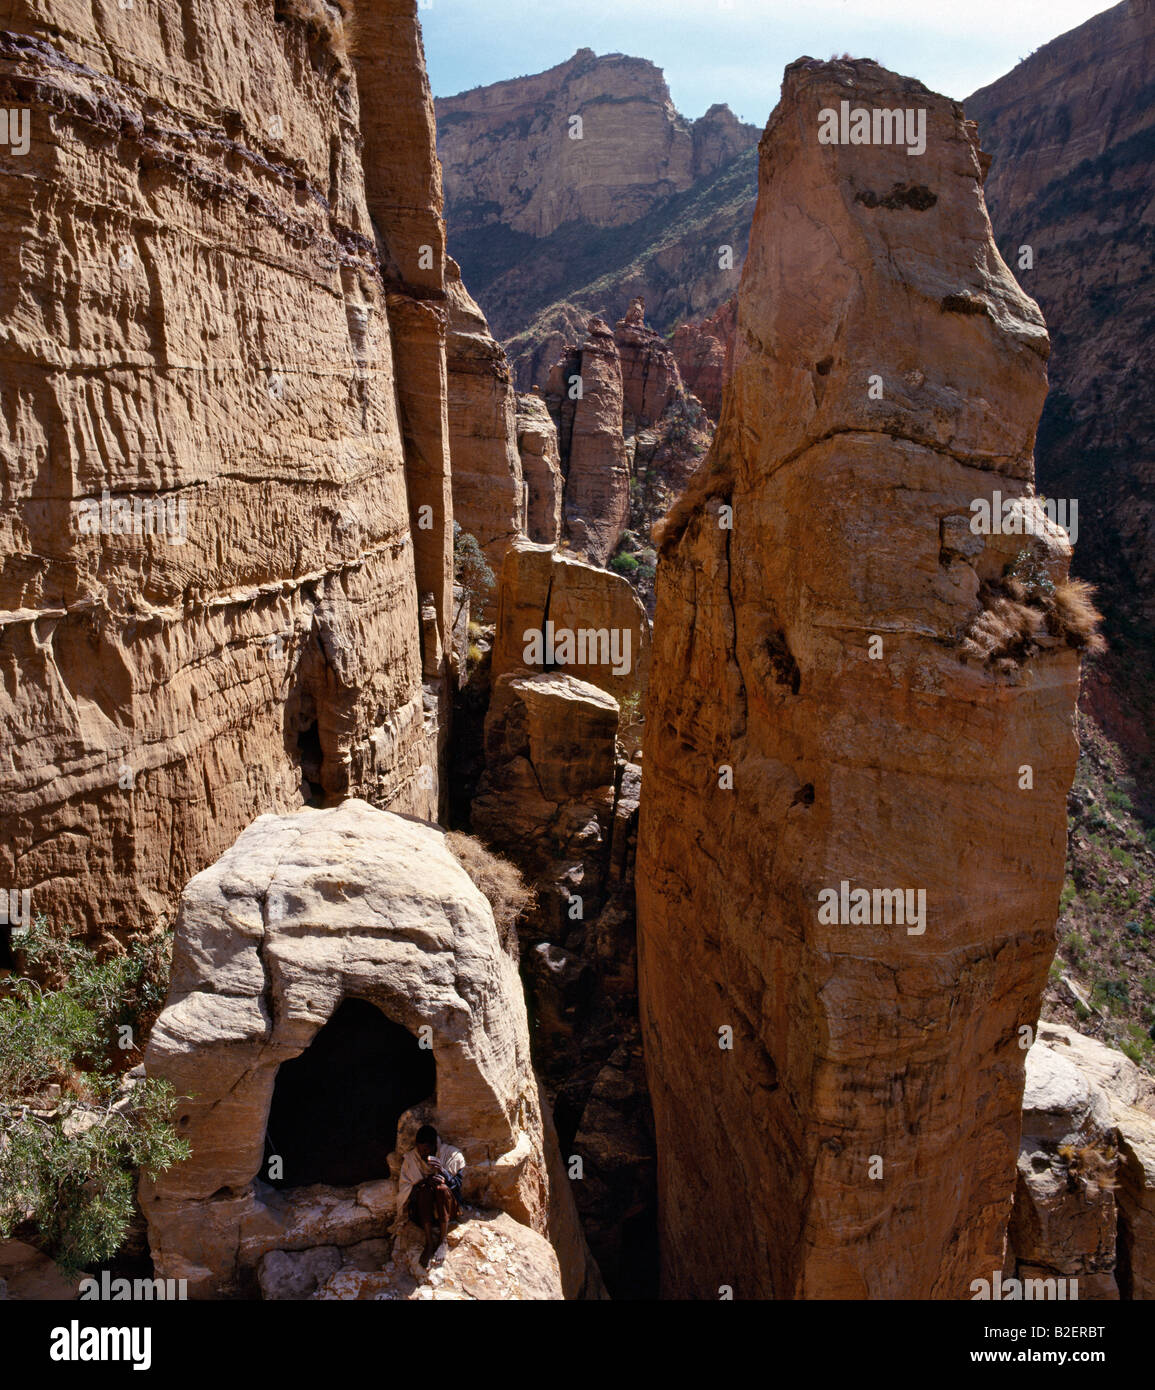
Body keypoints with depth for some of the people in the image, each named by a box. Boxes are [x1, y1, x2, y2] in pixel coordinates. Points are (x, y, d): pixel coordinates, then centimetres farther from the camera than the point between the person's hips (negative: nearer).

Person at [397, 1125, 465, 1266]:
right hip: (421, 1209, 1)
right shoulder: (410, 1159, 1)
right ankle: (429, 1242, -30)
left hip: (446, 1209, -1)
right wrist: (425, 1182, -20)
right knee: (425, 1189, -30)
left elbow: (457, 1185, -7)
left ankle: (443, 1240, -26)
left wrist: (442, 1171, -26)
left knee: (442, 1188, -32)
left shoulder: (452, 1155, -3)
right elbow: (404, 1188, -2)